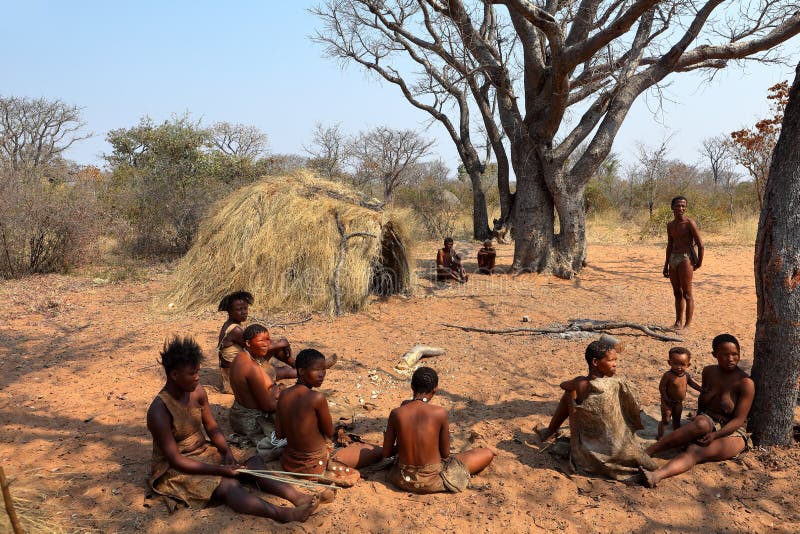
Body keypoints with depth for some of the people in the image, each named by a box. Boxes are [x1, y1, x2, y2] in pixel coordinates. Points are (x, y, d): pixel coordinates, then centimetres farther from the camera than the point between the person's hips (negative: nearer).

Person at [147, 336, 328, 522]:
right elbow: (175, 460, -23)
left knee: (252, 464, -13)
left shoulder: (197, 392, -3)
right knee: (228, 485, -30)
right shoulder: (159, 412, -24)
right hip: (175, 471, -7)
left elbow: (211, 427, 7)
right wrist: (220, 470, -24)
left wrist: (227, 452, -11)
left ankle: (297, 496, -26)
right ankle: (284, 515, -45)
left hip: (204, 452, 7)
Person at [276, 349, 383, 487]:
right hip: (316, 466, -6)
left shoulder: (283, 395, -6)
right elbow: (329, 433, -12)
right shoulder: (317, 398, -25)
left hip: (289, 463, 6)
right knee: (377, 451, 1)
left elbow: (279, 433, 2)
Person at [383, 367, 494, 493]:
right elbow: (445, 454, -5)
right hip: (432, 482, -3)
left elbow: (386, 453, -2)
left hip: (404, 480, 3)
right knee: (487, 454, 10)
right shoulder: (439, 413, -17)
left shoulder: (396, 413, -11)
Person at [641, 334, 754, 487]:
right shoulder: (709, 372, 6)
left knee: (695, 452, -34)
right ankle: (645, 452, -45)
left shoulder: (745, 383, -10)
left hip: (731, 432, -3)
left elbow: (739, 420, -14)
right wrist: (699, 418, 8)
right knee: (701, 424, -36)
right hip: (709, 423, 3)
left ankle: (658, 475, -56)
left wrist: (715, 435, -27)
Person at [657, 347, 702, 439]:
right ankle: (660, 436, 20)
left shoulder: (686, 375, -9)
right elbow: (662, 387, -23)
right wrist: (666, 399, -23)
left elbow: (693, 384, 10)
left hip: (679, 403, 6)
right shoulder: (668, 375, -29)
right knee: (665, 420, 4)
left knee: (677, 420, 23)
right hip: (668, 402, -6)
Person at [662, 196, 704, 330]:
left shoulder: (689, 223, -10)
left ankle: (687, 324, 2)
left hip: (685, 259, -7)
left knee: (687, 294, -3)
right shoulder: (670, 225, 12)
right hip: (673, 259, 7)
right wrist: (666, 265, 21)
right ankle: (678, 322, 20)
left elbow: (700, 244, -9)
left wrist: (699, 263, -5)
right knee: (677, 293, 12)